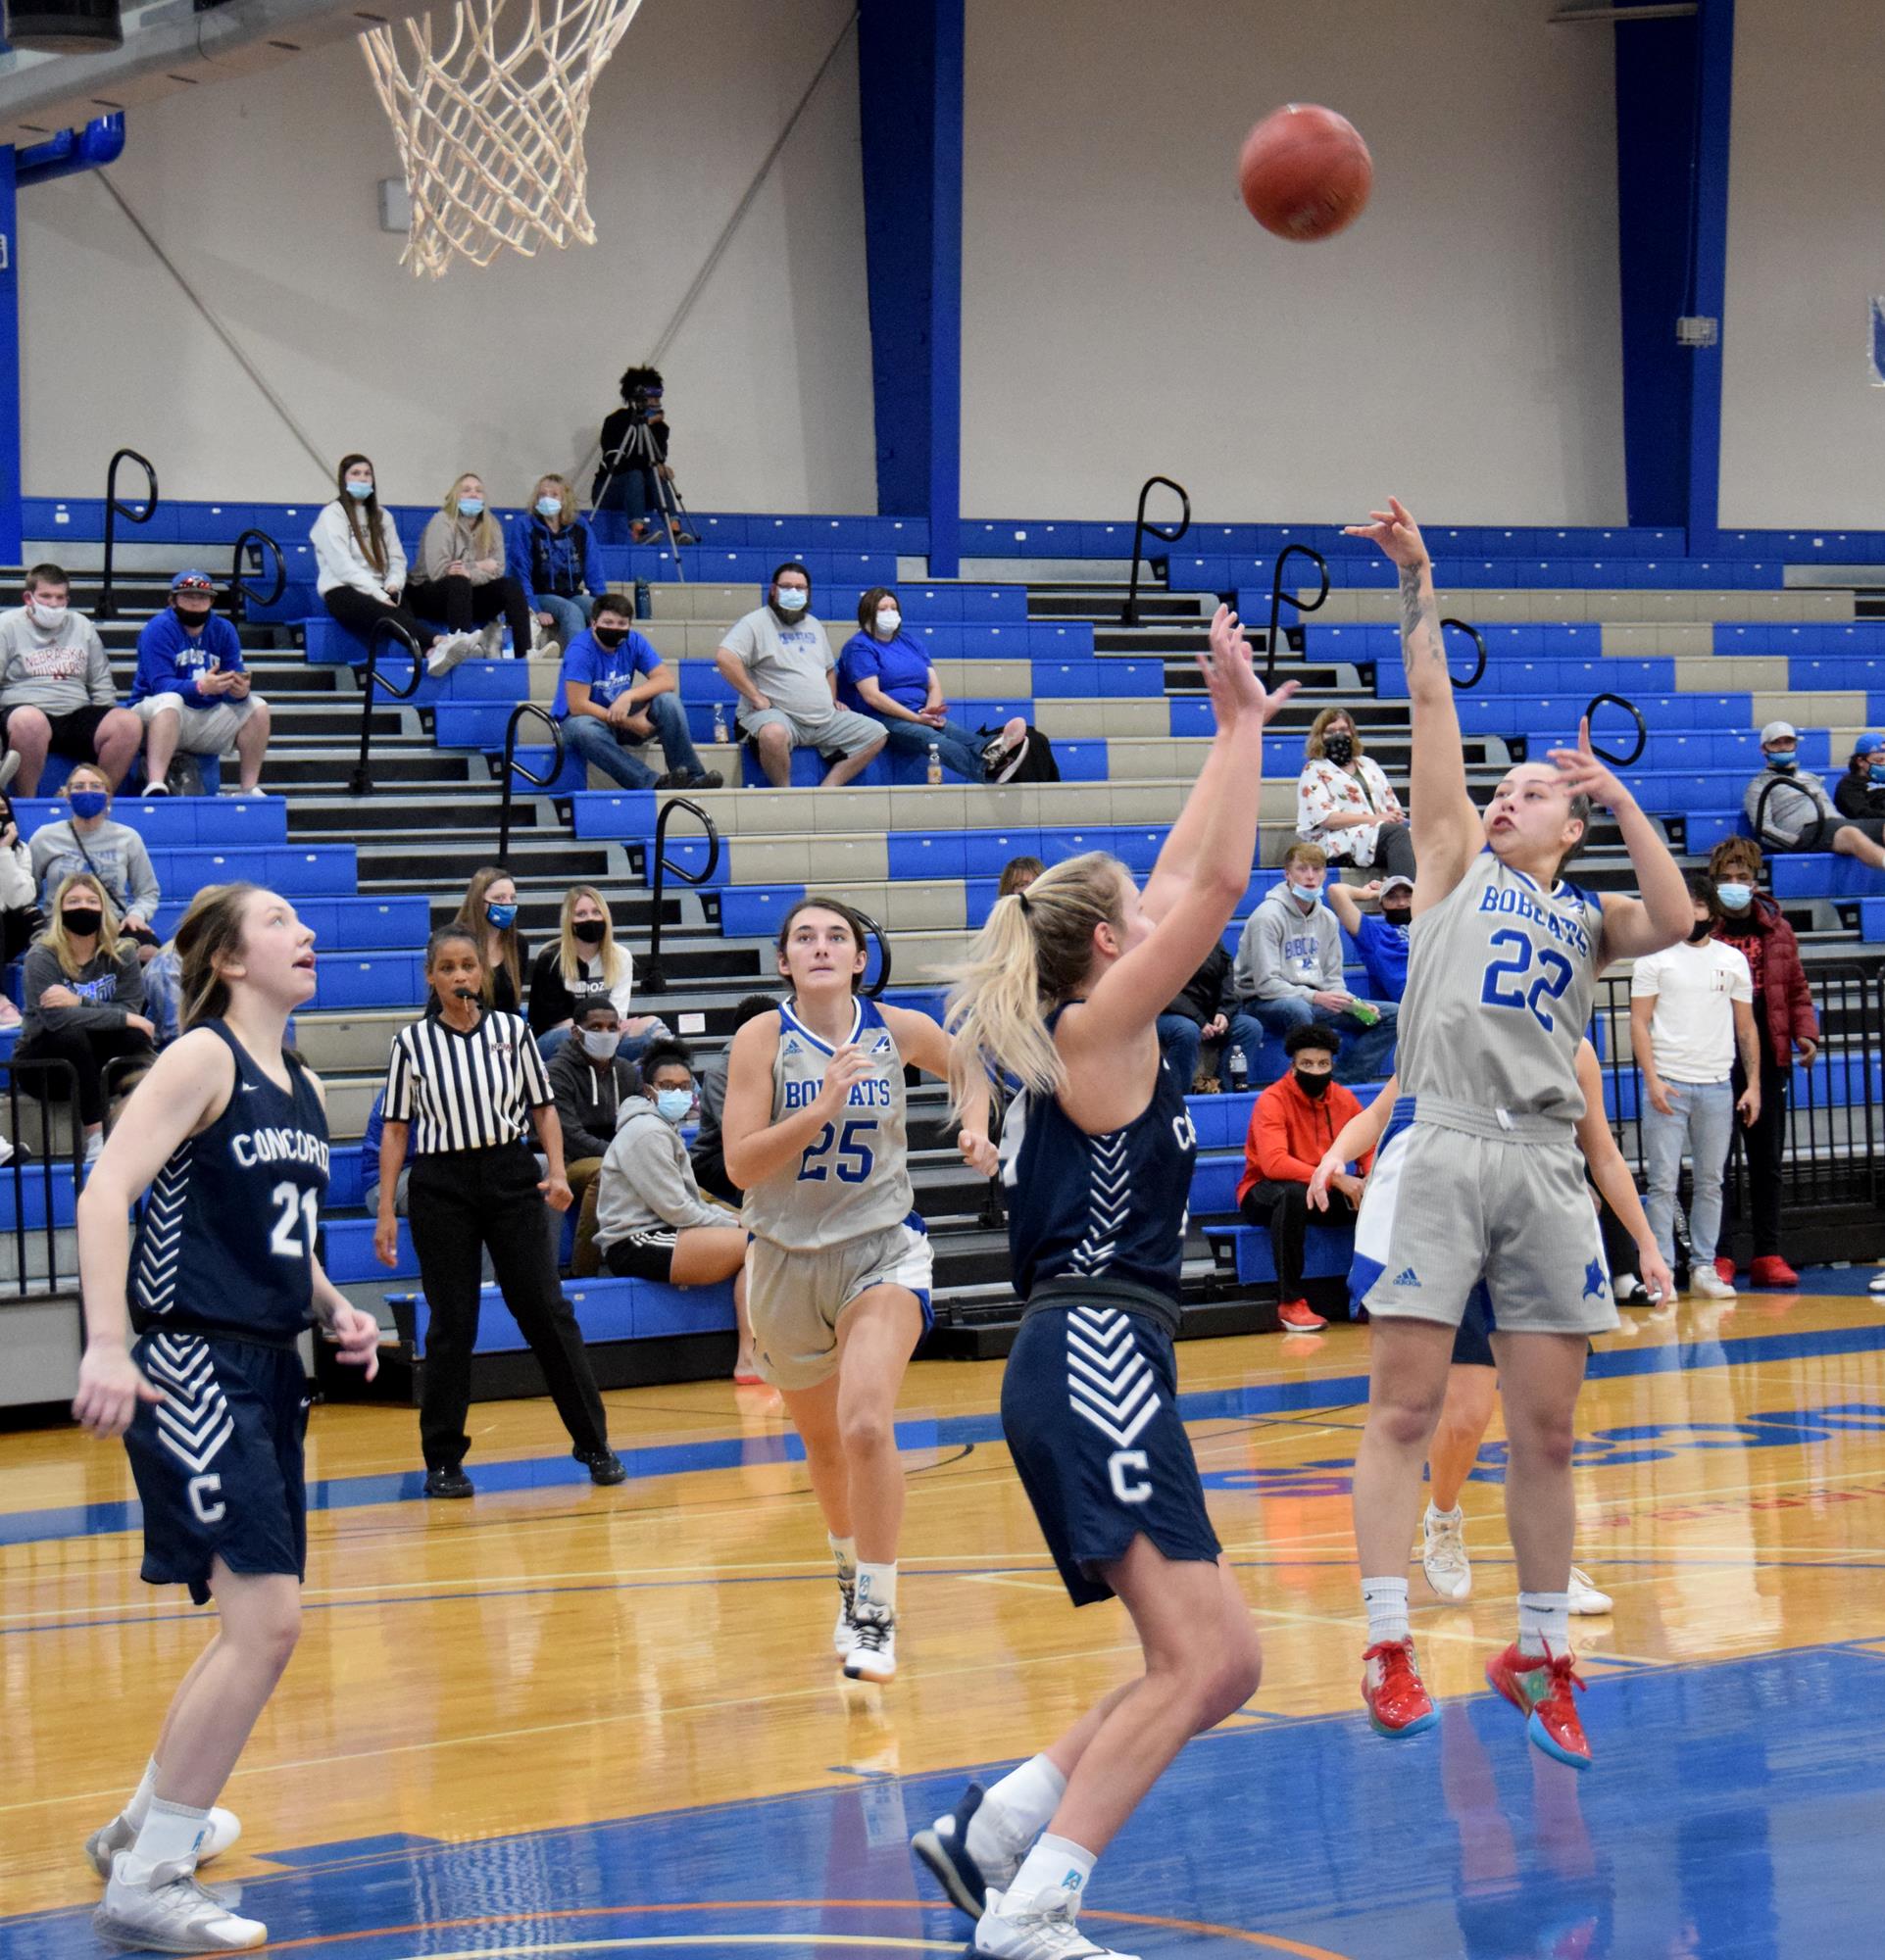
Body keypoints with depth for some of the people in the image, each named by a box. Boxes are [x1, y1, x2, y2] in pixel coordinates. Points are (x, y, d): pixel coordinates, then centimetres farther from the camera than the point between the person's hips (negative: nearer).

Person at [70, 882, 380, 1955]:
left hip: (267, 1372, 9)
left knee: (261, 1625, 15)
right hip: (190, 1369, -9)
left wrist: (336, 1311, 8)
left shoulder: (303, 1089, 15)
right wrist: (107, 1347, -29)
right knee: (267, 1621, -15)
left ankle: (147, 1823, 35)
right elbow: (104, 1195, -19)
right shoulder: (202, 1060, -9)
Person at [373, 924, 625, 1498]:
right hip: (440, 1187, -1)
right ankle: (443, 1460, 11)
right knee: (451, 1324, 2)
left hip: (510, 1176, 1)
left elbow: (543, 1107, 10)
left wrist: (557, 1171, -5)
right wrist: (386, 1210, -1)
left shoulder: (512, 1031, 5)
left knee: (546, 1310, 0)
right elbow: (395, 1128, 4)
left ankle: (593, 1444, 7)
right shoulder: (412, 1042, 2)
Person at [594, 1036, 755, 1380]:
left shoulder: (666, 1130, 23)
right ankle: (748, 1361, -26)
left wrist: (734, 1220, 7)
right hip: (636, 1247, -11)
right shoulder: (647, 1131, -11)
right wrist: (734, 1226, -7)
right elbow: (675, 1209, -16)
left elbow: (688, 1204, 23)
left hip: (658, 1239, 11)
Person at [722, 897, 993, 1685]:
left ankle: (876, 1615, -13)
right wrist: (820, 1109, -28)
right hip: (787, 1257, 1)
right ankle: (851, 1571, 47)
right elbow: (739, 1163, -18)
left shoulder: (899, 1029, -5)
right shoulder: (764, 1037, -10)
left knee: (866, 1425, -23)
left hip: (882, 1249, -1)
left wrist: (976, 1127, -1)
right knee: (821, 1438, 19)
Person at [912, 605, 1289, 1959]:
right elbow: (1217, 884, -11)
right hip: (1095, 1353, -10)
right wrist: (1240, 721, -4)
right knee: (1202, 1659, -17)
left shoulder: (1097, 1034, 18)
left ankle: (993, 1830, 8)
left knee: (1217, 1665, 9)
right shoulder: (1096, 1024, -5)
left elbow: (1188, 877, 27)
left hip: (1093, 1368, 10)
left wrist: (1237, 731, 30)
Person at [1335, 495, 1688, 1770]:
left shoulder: (1588, 920, 19)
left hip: (1546, 1168, 2)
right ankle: (1388, 1646, -8)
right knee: (1404, 1407, -8)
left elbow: (1674, 922, -3)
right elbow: (1435, 715, 9)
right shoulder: (1456, 868, 16)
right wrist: (1420, 596, 3)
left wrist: (1617, 795, -1)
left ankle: (1541, 1655, 14)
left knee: (1547, 1431, 4)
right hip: (1442, 1152, -2)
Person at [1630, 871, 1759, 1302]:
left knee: (1711, 1183, 6)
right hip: (1668, 1085, -3)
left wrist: (1753, 1084, 6)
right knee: (1663, 1183, -4)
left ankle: (1704, 1268, 12)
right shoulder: (1655, 958, 3)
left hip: (1717, 1087, 3)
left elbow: (1745, 1026, 13)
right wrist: (1652, 1080, -12)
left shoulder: (1733, 960, 11)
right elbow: (1639, 1022, -1)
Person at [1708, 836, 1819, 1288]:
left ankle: (1768, 1255, 13)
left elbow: (1797, 989, 15)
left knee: (1768, 1161, 7)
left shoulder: (1777, 930, 10)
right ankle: (1715, 1256, 6)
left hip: (1768, 1060, 4)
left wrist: (1805, 1032, 0)